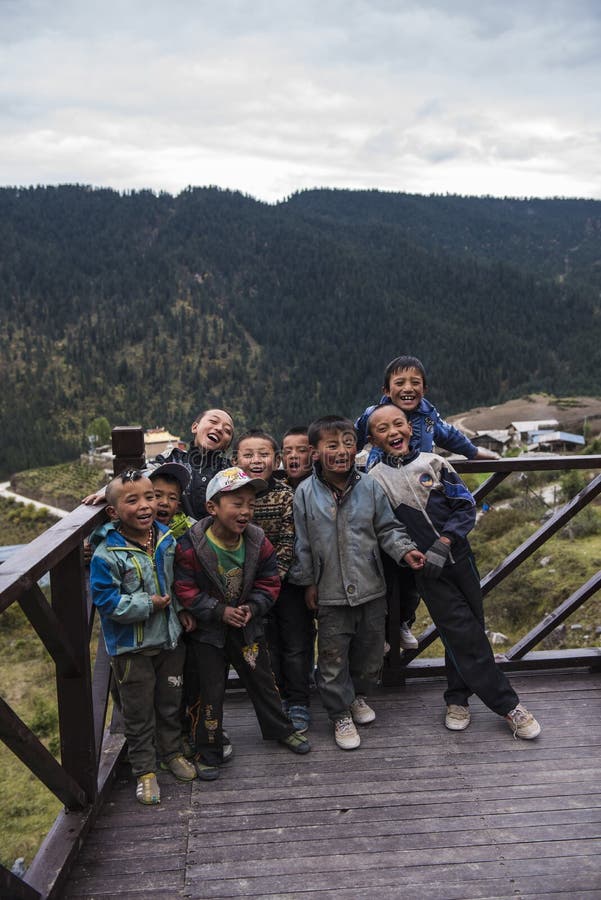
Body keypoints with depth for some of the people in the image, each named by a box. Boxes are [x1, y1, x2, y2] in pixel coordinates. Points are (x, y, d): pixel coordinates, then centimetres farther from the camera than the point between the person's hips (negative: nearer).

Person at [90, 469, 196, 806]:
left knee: (171, 702, 21)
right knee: (139, 711, 10)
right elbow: (107, 601, -21)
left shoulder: (168, 539, -3)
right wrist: (148, 605, -22)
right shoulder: (107, 555, -21)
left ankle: (171, 751, 42)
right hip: (132, 647, -5)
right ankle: (144, 769, 27)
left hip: (170, 639, 5)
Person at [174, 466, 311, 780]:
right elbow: (185, 590, -18)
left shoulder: (257, 541, -11)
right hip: (207, 628, -3)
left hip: (247, 624, 4)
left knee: (262, 679, 17)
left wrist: (252, 607, -18)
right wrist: (220, 611, -23)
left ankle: (281, 729, 38)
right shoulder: (191, 546, -23)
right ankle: (207, 751, 22)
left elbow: (269, 582, -2)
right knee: (209, 690, 5)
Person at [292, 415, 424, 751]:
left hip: (371, 588, 2)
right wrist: (308, 582, 1)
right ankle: (341, 714, 25)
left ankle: (358, 695, 44)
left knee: (371, 650, 17)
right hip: (331, 594, -2)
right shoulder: (306, 493, -9)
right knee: (333, 657, 5)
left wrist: (405, 549, -13)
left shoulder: (370, 487, -5)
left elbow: (387, 528, 4)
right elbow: (302, 543, -2)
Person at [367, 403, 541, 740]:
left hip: (459, 557, 2)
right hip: (427, 570, -2)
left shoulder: (434, 463, 0)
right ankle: (508, 704, 6)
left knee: (469, 629, 8)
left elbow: (466, 506, -2)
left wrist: (444, 542, -12)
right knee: (464, 633, -5)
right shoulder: (375, 479, -2)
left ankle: (458, 697, 28)